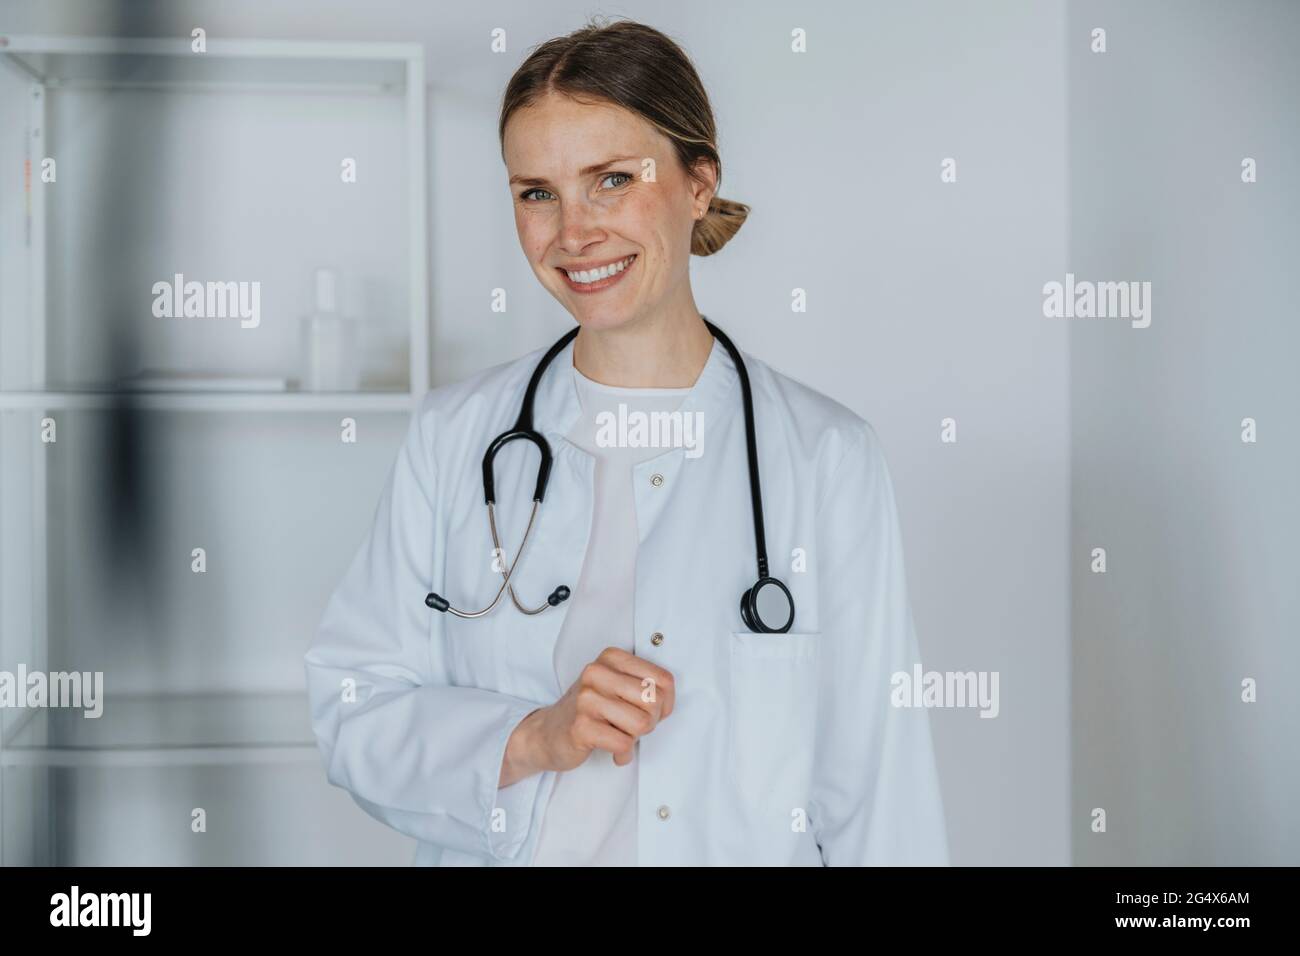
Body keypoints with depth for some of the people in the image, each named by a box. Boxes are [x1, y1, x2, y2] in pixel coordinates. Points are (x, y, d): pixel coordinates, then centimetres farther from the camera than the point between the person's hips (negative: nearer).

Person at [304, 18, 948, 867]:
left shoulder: (829, 457, -10)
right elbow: (354, 710, -6)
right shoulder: (454, 438, -4)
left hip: (751, 846, -1)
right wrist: (532, 739, -20)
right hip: (507, 847, 1)